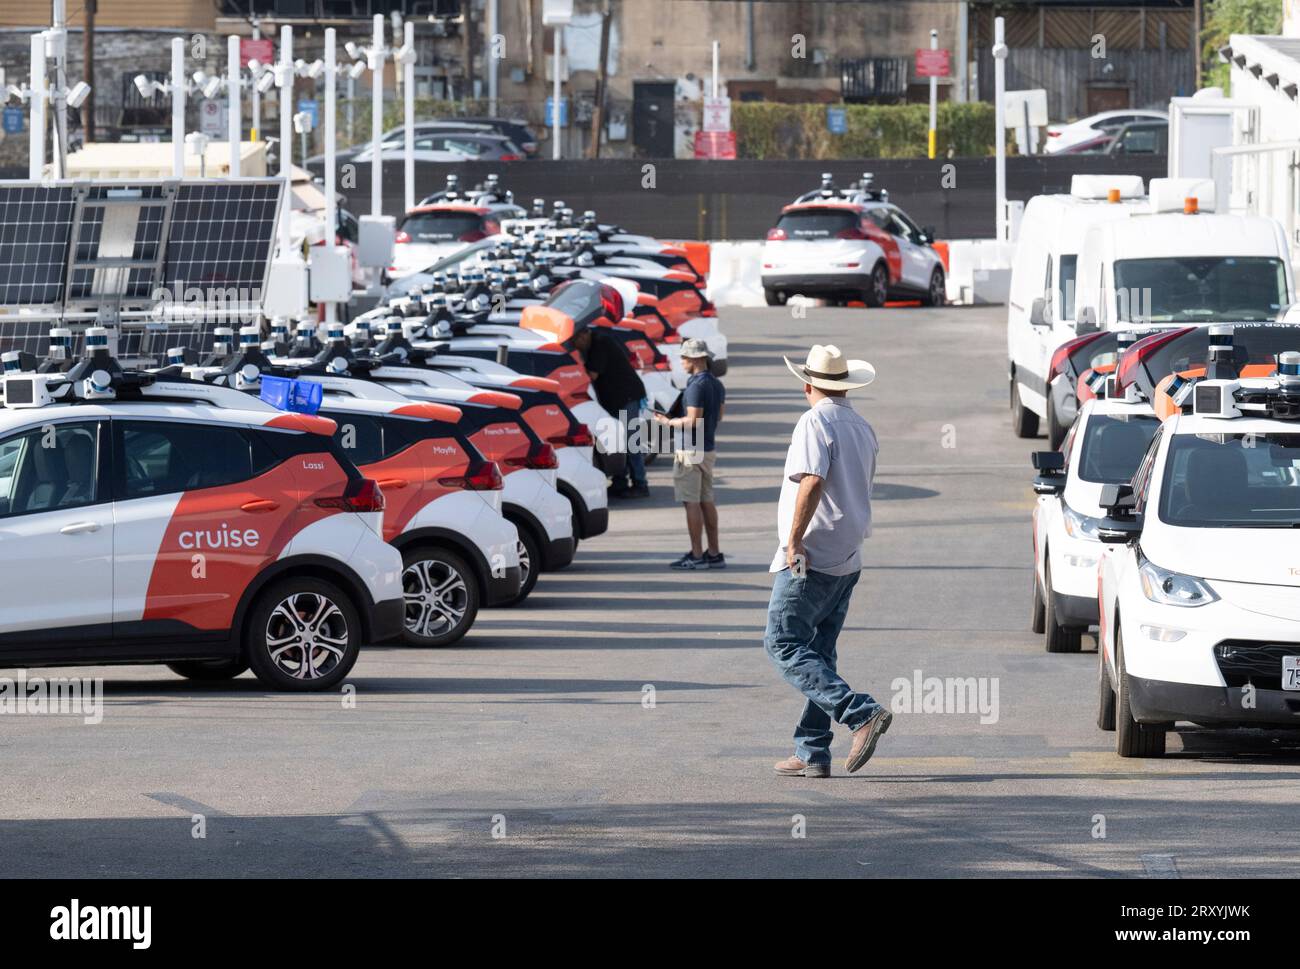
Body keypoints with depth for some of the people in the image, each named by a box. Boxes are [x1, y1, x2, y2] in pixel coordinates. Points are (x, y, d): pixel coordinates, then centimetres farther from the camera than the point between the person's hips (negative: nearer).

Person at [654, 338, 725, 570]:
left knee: (691, 502, -5)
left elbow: (693, 421, -24)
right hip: (709, 448, 9)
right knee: (706, 501, 13)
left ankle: (697, 555, -5)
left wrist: (669, 422, -10)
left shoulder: (697, 386, -19)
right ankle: (714, 553, 15)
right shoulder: (717, 385, 11)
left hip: (691, 451, -9)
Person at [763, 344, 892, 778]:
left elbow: (812, 481, -25)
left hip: (809, 559, -9)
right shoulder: (863, 429, 15)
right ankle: (812, 754, 10)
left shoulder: (816, 422, -12)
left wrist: (794, 539, -23)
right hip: (848, 560, 9)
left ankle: (862, 713, -21)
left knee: (784, 645, -7)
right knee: (819, 653, 13)